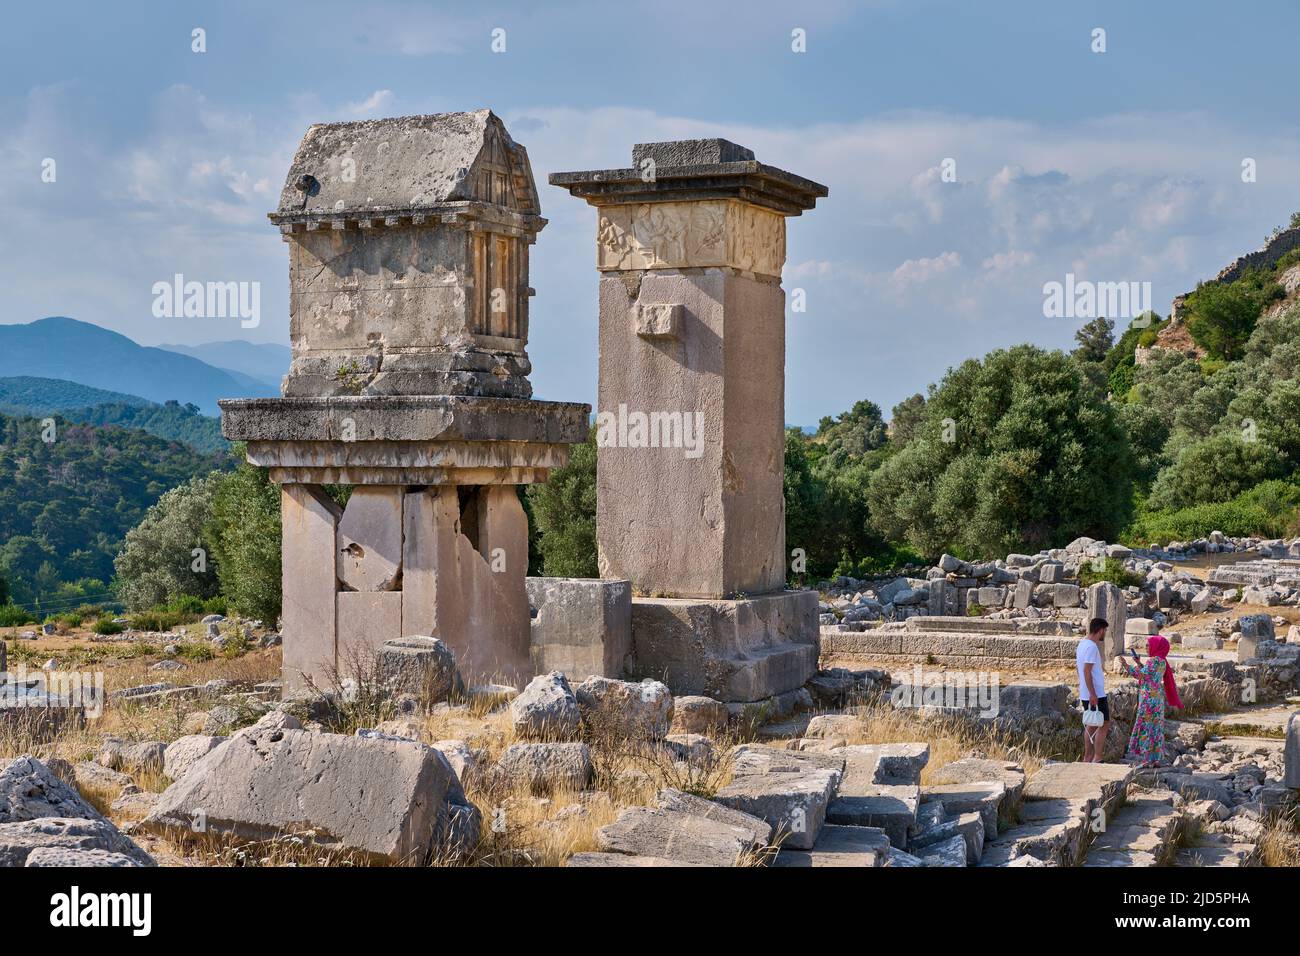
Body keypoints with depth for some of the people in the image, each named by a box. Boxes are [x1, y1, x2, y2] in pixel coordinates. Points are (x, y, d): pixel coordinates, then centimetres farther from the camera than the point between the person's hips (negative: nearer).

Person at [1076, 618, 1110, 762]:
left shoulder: (1082, 644, 13)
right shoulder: (1092, 647, -17)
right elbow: (1087, 671, -22)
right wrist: (1093, 694, -22)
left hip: (1086, 695, 9)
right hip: (1096, 694, -9)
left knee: (1091, 725, 13)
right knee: (1104, 724, -4)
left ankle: (1087, 758, 15)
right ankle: (1097, 760, -5)